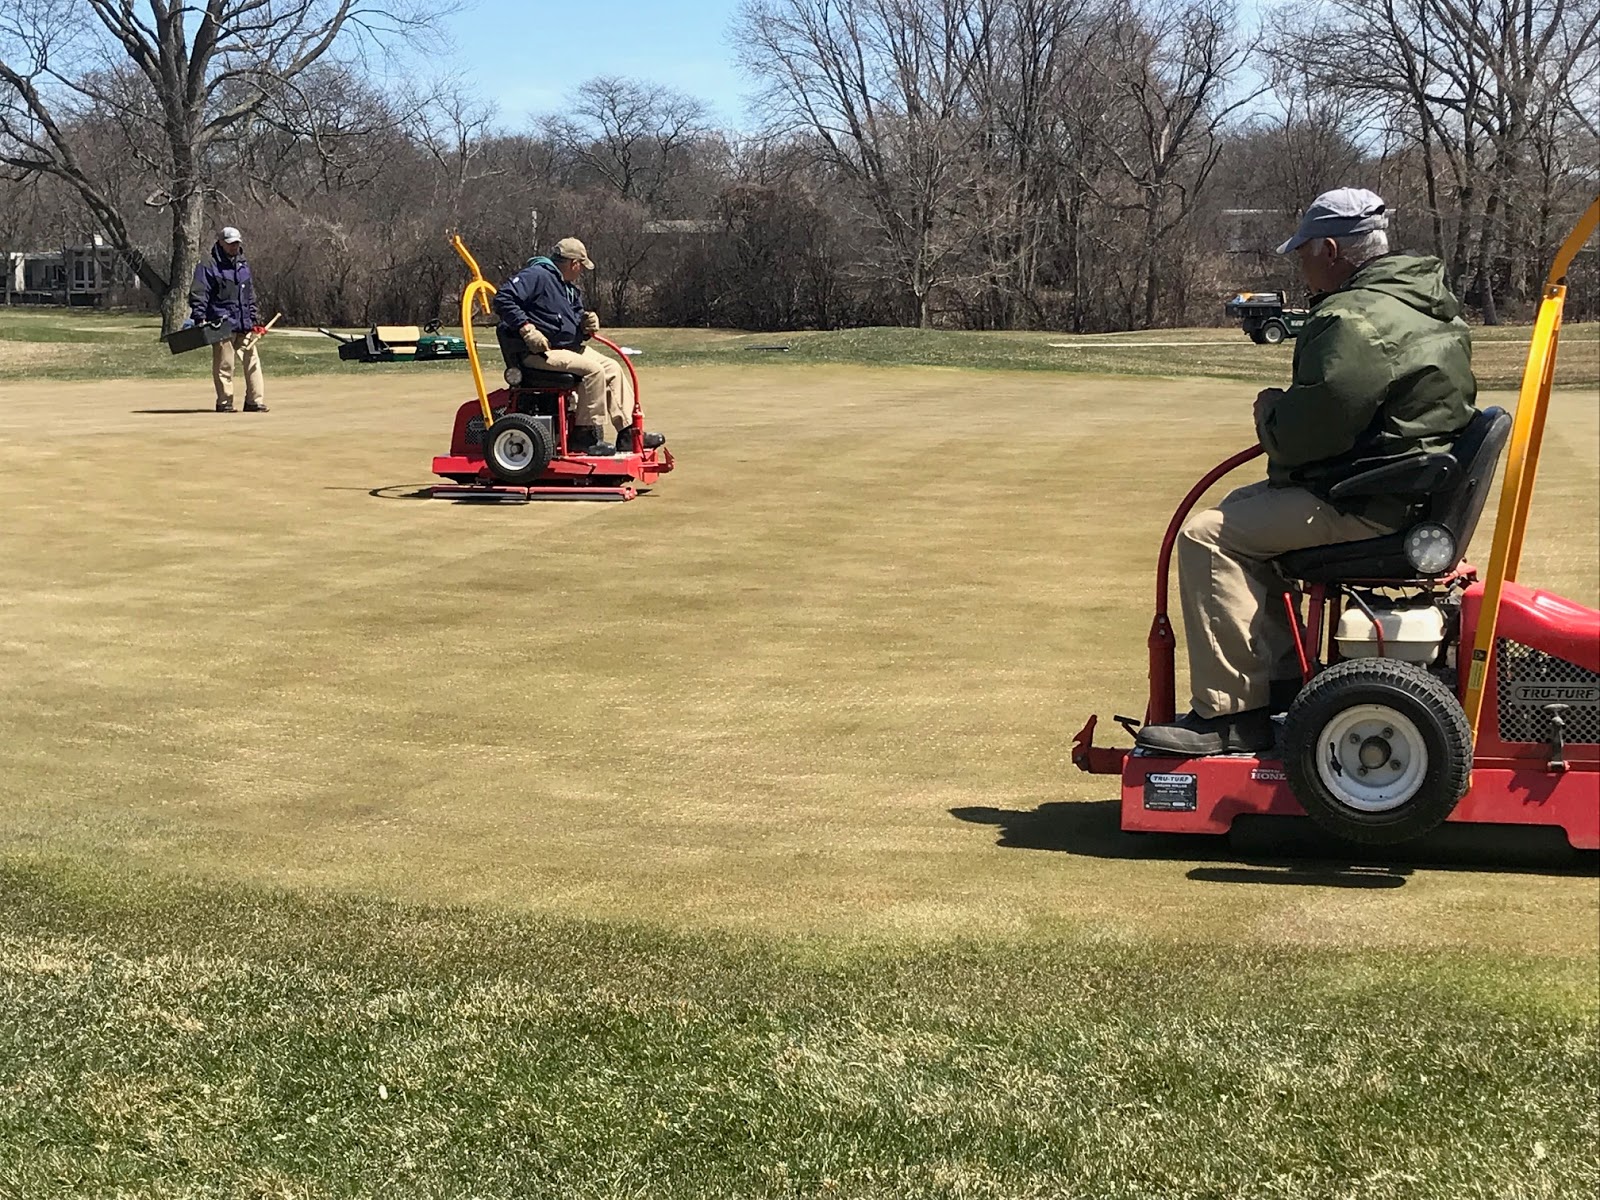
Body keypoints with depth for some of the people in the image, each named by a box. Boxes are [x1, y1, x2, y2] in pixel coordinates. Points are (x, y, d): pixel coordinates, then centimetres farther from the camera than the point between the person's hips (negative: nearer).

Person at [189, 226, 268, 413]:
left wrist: (253, 320, 21)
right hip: (222, 324, -6)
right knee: (224, 366, -3)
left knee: (253, 362, 1)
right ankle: (224, 403, 3)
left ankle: (255, 402, 5)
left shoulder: (243, 266, 19)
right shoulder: (209, 266, -2)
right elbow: (198, 294, -7)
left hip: (244, 326, 6)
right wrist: (199, 318, -16)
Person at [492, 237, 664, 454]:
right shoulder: (536, 275, -12)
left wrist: (586, 325, 0)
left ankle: (627, 432, 3)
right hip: (540, 351, -10)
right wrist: (527, 329, -26)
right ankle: (587, 435, -18)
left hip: (569, 347, 10)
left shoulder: (570, 289, 20)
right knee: (592, 370, -24)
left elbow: (576, 317, 26)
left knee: (612, 368, 3)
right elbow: (503, 299, -21)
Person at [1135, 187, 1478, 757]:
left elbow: (1310, 431, -24)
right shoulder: (1429, 305, 15)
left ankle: (1232, 713, -12)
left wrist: (1271, 411, -2)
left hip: (1370, 509, -11)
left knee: (1208, 535, -12)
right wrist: (1286, 413, 10)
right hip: (1418, 490, 11)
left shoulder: (1355, 320, -20)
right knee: (1244, 509, 24)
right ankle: (1281, 684, 22)